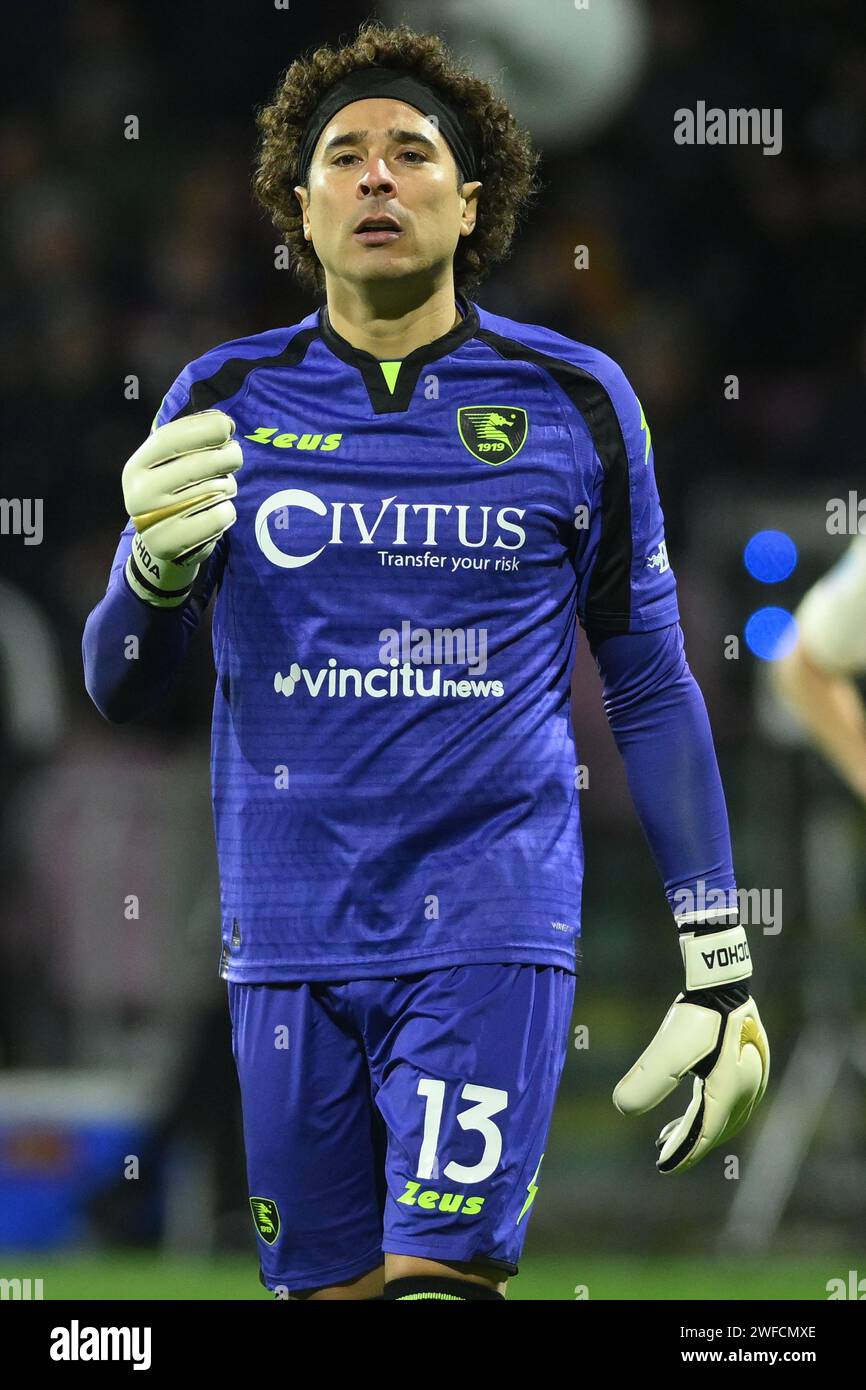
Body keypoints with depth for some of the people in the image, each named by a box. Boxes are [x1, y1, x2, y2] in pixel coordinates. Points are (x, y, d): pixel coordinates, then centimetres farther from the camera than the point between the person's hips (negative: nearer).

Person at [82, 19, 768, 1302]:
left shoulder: (575, 403, 4)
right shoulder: (227, 403, 6)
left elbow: (651, 687, 9)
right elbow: (119, 688, 8)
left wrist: (719, 964, 5)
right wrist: (157, 566, -16)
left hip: (494, 923, -2)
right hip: (293, 940, 2)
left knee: (438, 1277, -16)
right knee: (326, 1288, 6)